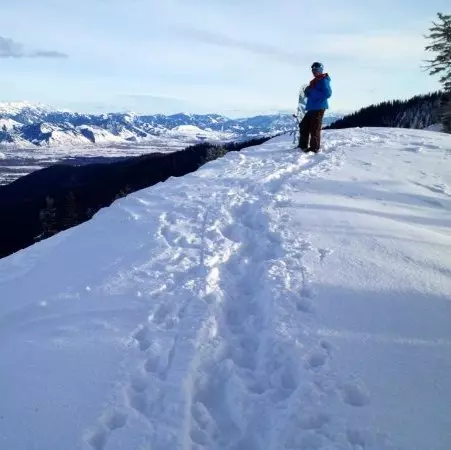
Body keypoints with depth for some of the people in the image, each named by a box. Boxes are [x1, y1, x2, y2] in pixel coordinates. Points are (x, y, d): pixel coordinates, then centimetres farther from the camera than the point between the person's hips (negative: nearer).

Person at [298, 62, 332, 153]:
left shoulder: (324, 80, -7)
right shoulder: (314, 81, 20)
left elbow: (327, 94, -18)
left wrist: (313, 92, -18)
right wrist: (307, 92, 2)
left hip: (319, 108, -10)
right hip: (312, 108, 10)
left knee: (314, 129, -11)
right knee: (304, 126, 12)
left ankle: (314, 148, -5)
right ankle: (303, 146, 20)